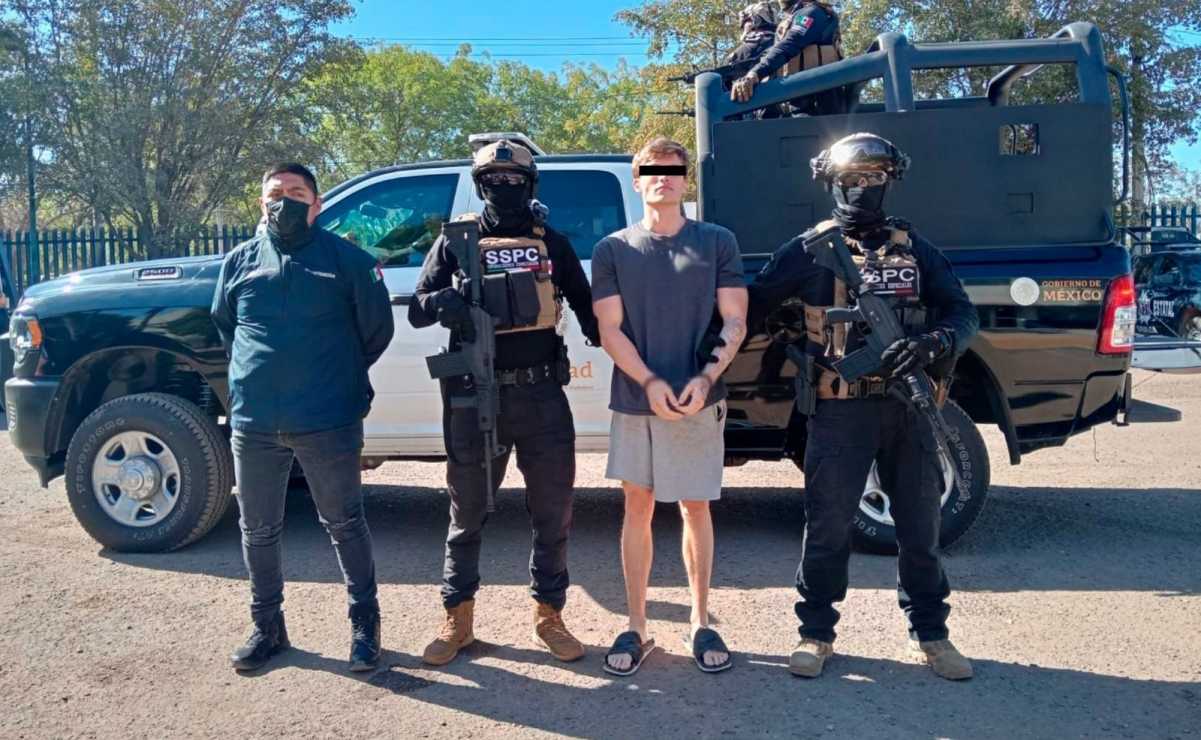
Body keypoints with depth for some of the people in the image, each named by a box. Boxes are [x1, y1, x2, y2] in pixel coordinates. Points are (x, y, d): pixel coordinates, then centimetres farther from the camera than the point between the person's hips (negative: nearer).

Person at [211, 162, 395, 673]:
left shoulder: (346, 258, -2)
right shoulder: (241, 260, 9)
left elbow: (377, 328, 5)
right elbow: (224, 324, 23)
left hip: (329, 421, -4)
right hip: (253, 423, 4)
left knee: (344, 525, 7)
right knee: (258, 530, 13)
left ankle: (364, 624, 23)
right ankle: (267, 626, 31)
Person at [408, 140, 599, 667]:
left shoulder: (552, 244, 9)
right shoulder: (456, 243, 6)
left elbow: (585, 306, 15)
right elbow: (416, 312, 3)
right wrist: (443, 301, -20)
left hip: (542, 395, 1)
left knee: (553, 512, 7)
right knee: (467, 511, 9)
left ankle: (549, 614, 24)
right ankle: (458, 618, 24)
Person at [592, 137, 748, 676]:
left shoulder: (717, 243, 5)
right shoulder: (613, 250, 5)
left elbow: (734, 322, 1)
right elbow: (610, 330, -1)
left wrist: (705, 378, -14)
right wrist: (650, 382, -14)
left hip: (699, 401, 0)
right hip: (635, 400, 1)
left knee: (695, 509, 8)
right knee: (637, 507, 7)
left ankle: (701, 622, 23)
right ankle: (636, 628, 18)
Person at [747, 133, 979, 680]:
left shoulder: (913, 247, 11)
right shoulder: (811, 249, 3)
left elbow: (963, 314, 6)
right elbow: (755, 303, 6)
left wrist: (934, 346, -14)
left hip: (908, 405, 3)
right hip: (840, 409, -3)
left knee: (920, 527, 11)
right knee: (828, 527, 3)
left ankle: (931, 635, 28)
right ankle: (816, 634, 20)